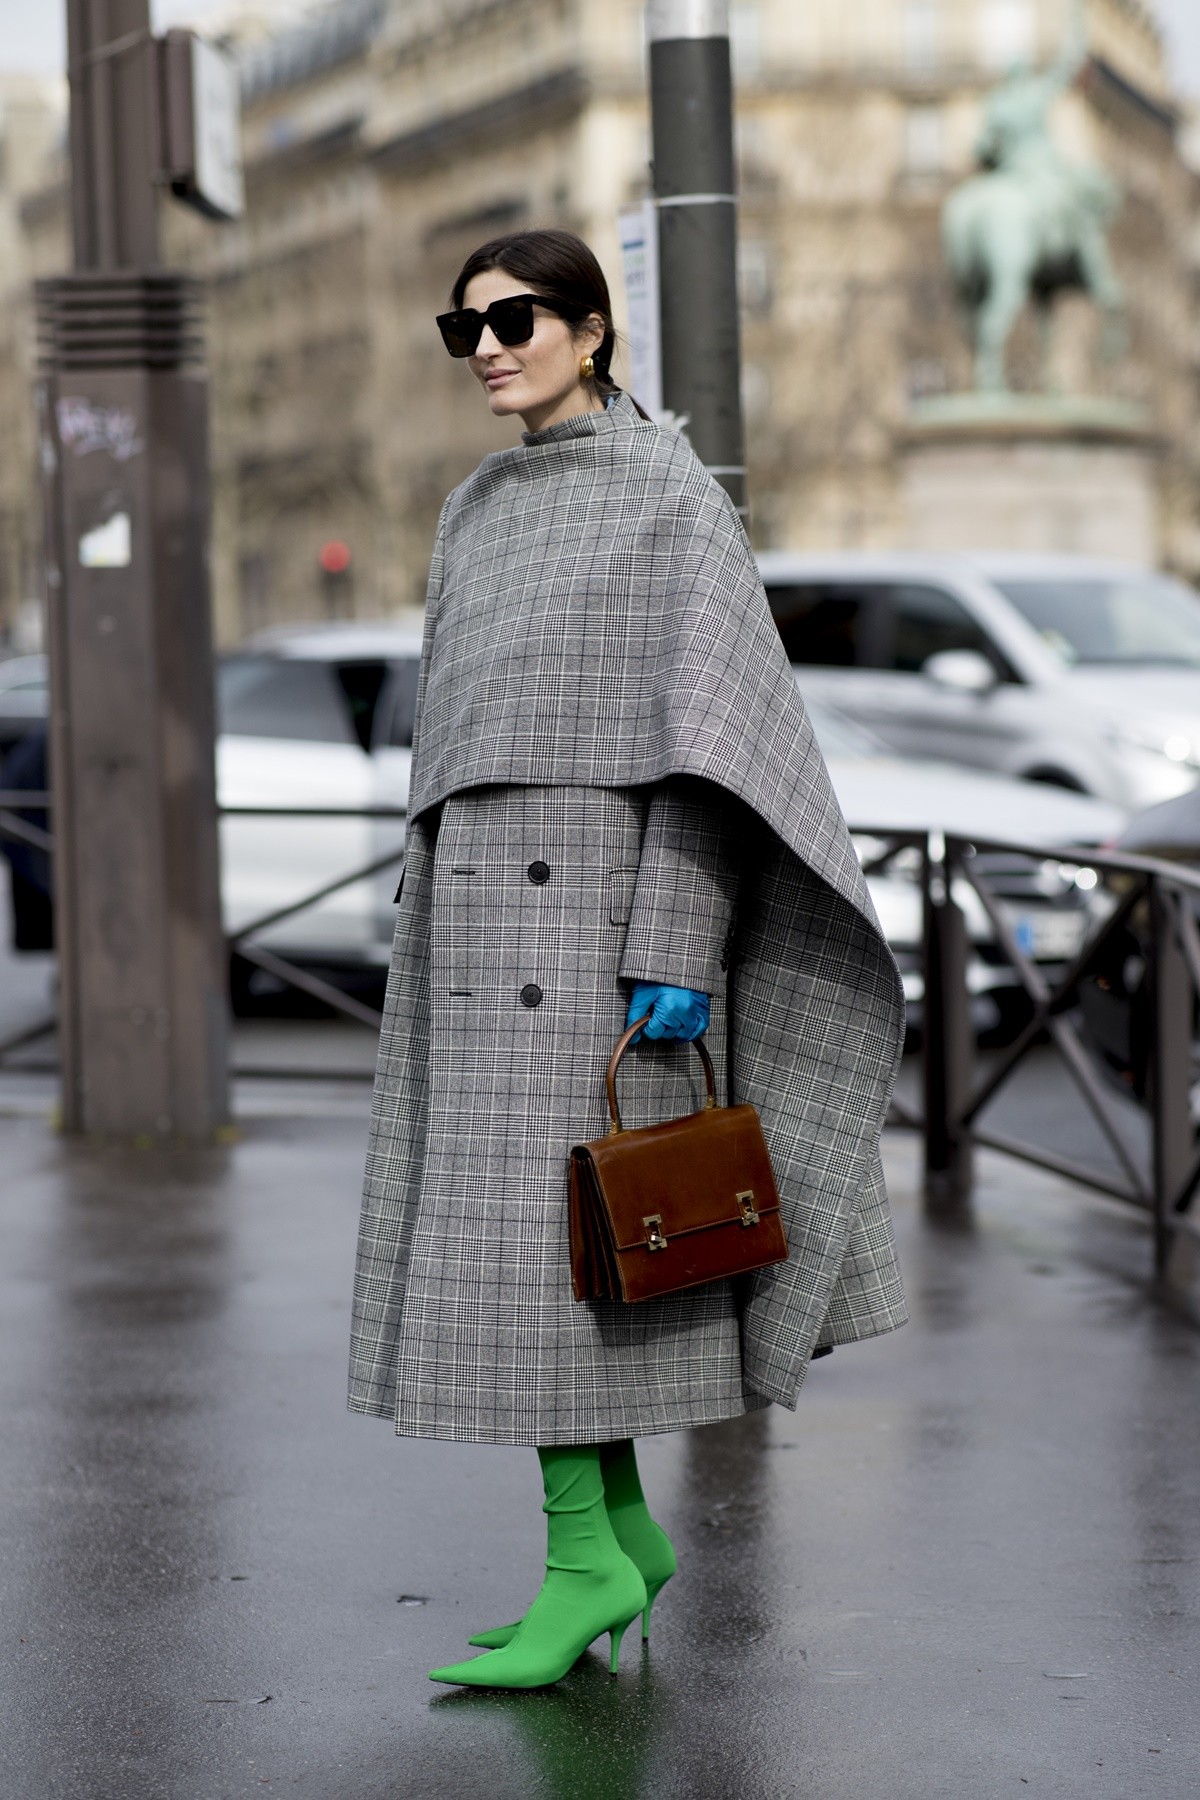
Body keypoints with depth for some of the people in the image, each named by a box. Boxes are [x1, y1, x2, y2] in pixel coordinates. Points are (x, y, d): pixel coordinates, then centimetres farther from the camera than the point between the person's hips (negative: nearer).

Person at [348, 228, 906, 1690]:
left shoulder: (673, 494, -4)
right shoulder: (477, 514, 18)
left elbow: (711, 729, -11)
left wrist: (679, 945, -18)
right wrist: (433, 944, 17)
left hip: (598, 888, -7)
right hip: (486, 891, 7)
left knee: (549, 1227, -11)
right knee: (505, 1227, 6)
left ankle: (579, 1562, -5)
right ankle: (622, 1530, 15)